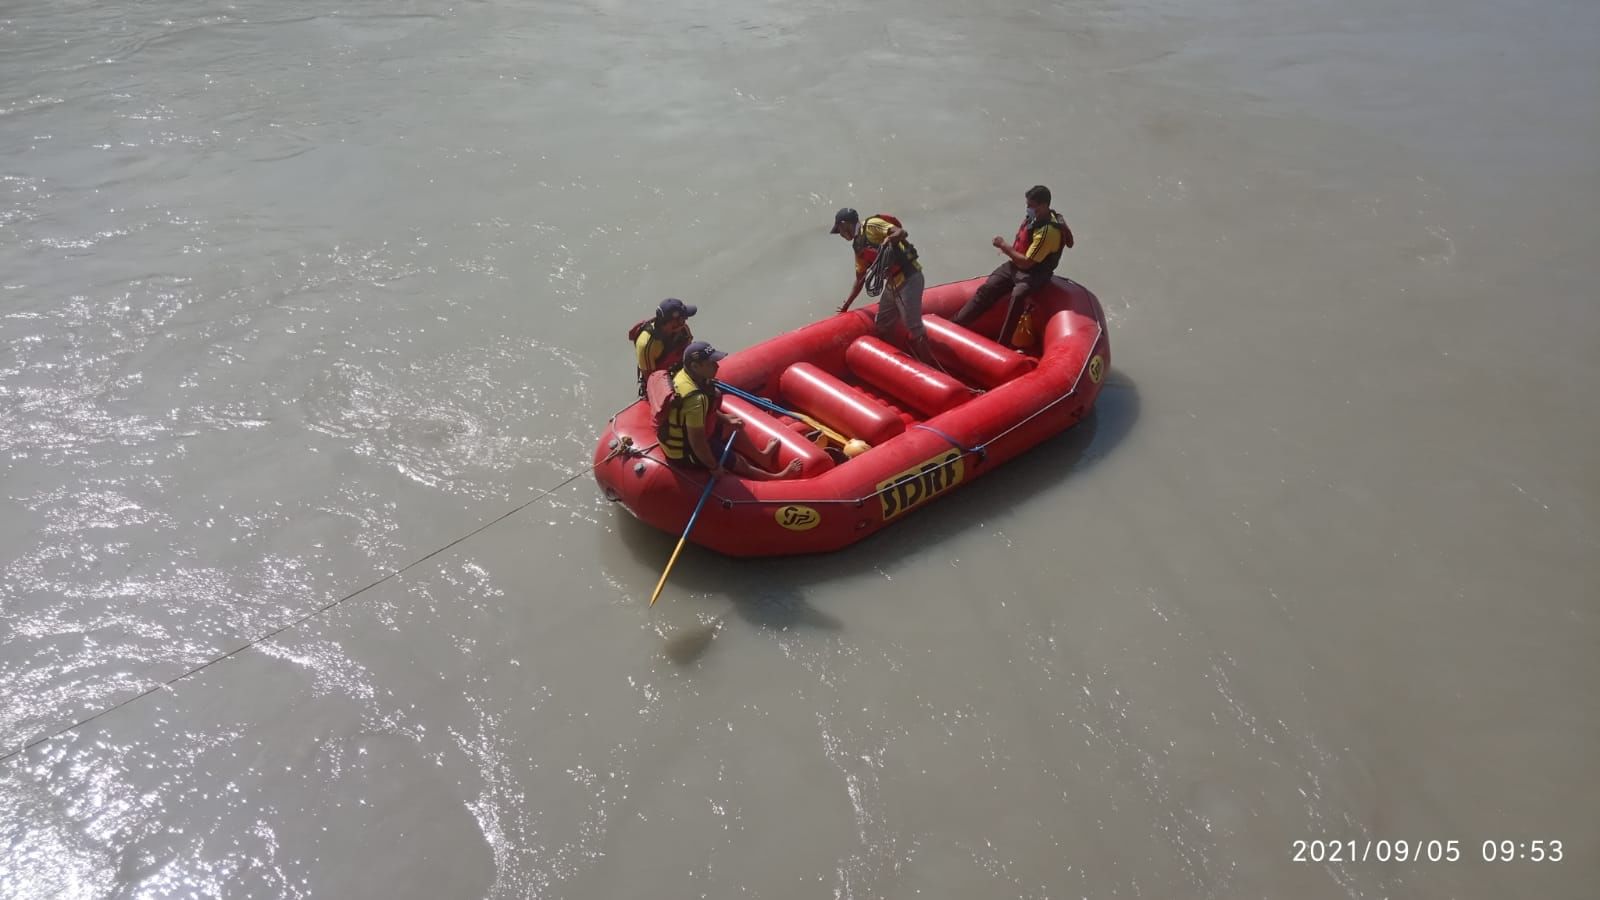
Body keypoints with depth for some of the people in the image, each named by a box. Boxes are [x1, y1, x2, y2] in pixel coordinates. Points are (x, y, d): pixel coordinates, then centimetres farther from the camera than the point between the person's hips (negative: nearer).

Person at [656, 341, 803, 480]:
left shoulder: (682, 373, -10)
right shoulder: (696, 398, -38)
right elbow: (697, 442, -32)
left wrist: (727, 420, 10)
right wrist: (714, 467, -19)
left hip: (679, 436, 9)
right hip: (685, 452, -9)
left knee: (733, 424, 23)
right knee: (739, 463, 10)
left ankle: (761, 455, 47)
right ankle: (777, 478, 34)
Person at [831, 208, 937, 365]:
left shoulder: (871, 225, -7)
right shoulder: (858, 247, 18)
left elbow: (901, 232, -21)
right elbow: (859, 280, 26)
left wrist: (886, 241, -38)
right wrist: (846, 305, 29)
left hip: (908, 279, -10)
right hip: (892, 284, 10)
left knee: (914, 330, -11)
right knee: (880, 328, 13)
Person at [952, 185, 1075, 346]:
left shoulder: (1049, 231, -24)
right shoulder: (1035, 217, 2)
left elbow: (1027, 262, -23)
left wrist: (1004, 247, -14)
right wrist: (1008, 249, 4)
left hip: (1035, 274, -8)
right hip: (1016, 265, 8)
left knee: (1017, 296, -36)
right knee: (987, 289, -8)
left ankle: (1002, 344, -39)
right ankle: (954, 324, -11)